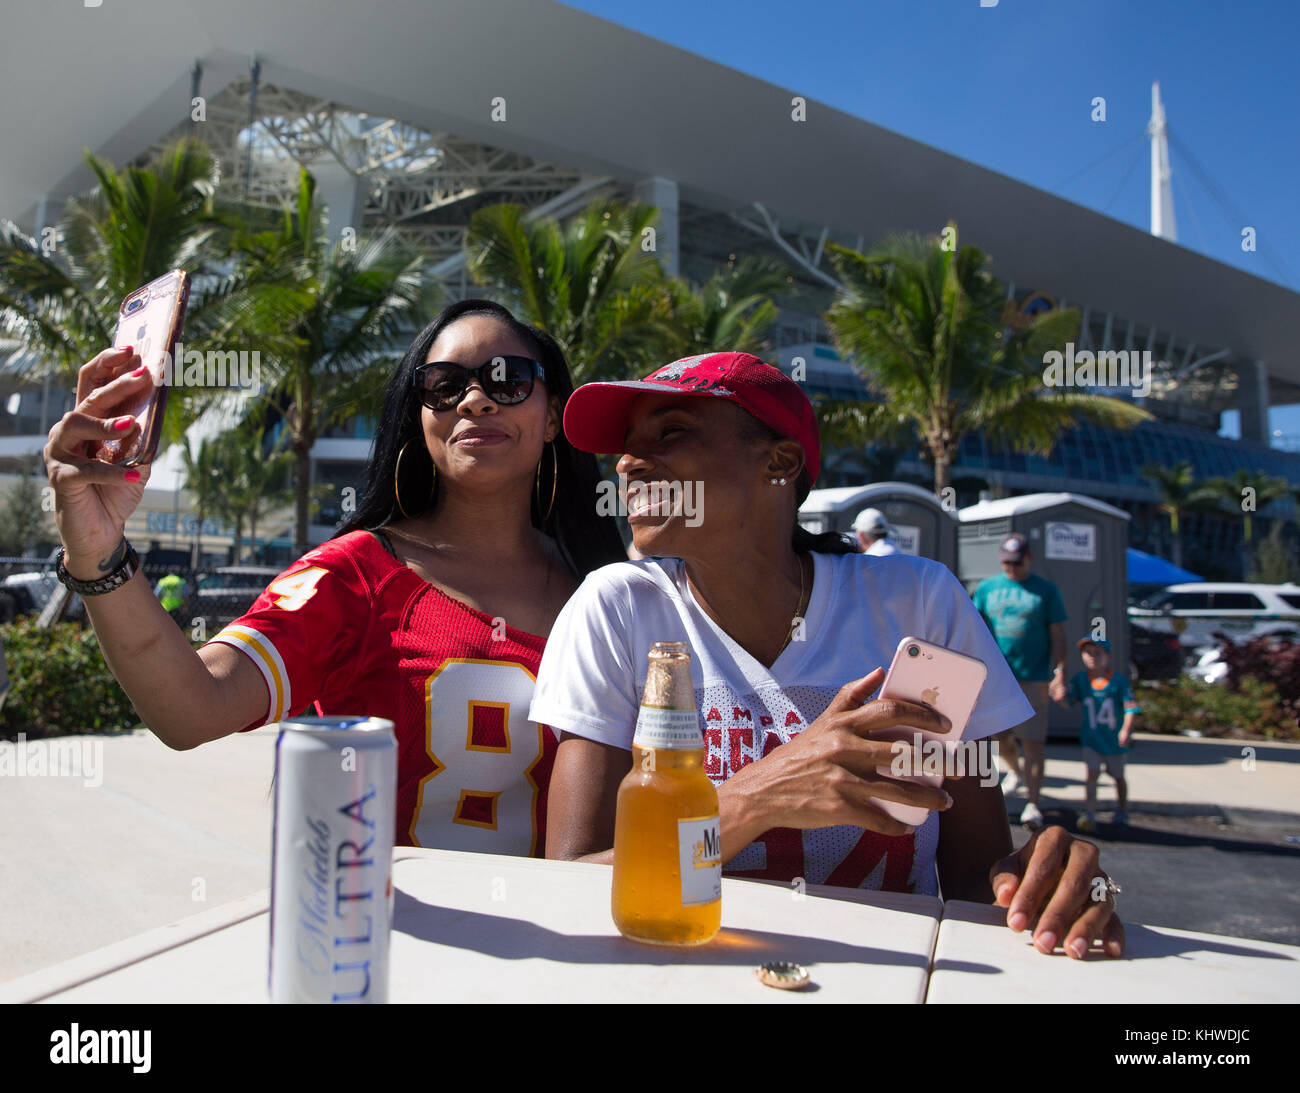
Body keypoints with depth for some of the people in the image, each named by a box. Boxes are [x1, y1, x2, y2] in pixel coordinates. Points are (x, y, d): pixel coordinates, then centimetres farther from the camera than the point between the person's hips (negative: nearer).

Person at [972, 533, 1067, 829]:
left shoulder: (1046, 590, 4)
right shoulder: (986, 588, 9)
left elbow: (1058, 636, 4)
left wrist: (1059, 674, -5)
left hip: (1033, 679, -3)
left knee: (1033, 740, -5)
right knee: (999, 736, 12)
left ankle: (1033, 803, 1)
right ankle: (1015, 771, 43)